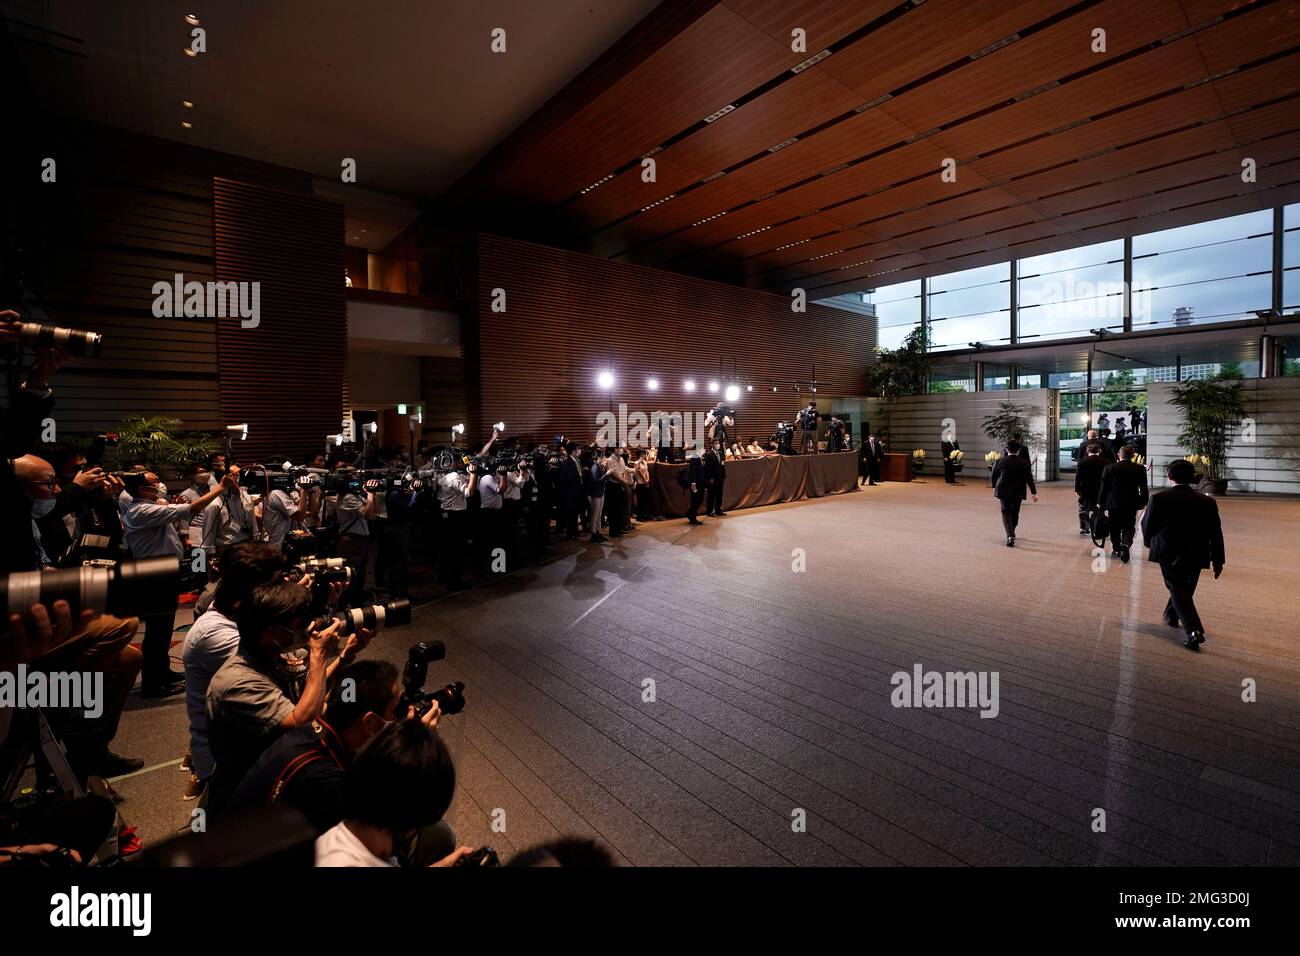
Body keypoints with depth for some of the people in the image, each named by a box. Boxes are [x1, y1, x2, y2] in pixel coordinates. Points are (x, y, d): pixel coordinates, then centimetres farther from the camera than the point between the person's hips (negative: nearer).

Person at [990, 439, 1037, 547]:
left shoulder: (1000, 461, -7)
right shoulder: (1024, 463, -7)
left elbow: (994, 476, 4)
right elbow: (1030, 479, -6)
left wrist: (994, 487, 19)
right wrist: (1034, 493, -1)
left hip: (1003, 491, -1)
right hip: (1018, 492, 1)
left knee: (1006, 513, 3)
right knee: (1015, 513, 16)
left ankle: (1010, 536, -15)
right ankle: (1011, 533, 33)